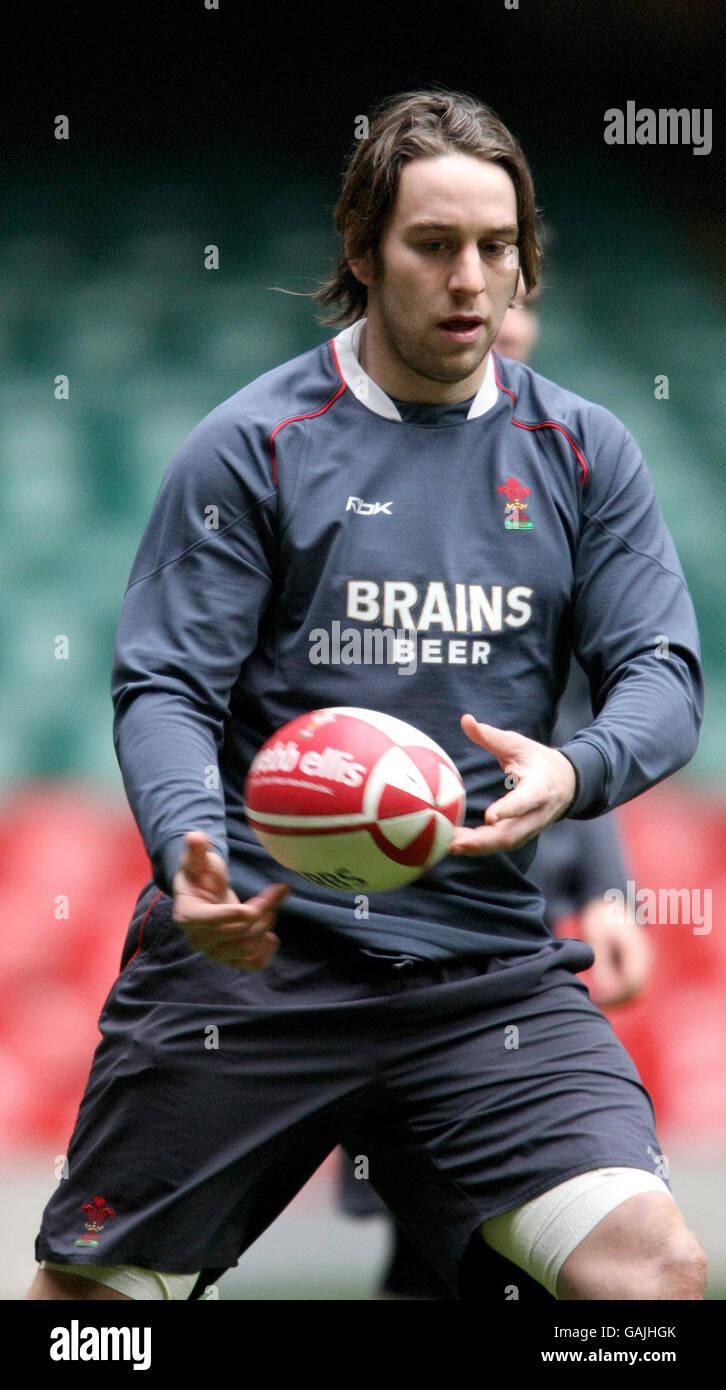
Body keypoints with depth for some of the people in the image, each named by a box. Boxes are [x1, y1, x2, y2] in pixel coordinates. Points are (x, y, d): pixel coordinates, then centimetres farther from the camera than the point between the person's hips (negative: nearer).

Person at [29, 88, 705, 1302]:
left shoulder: (581, 451, 9)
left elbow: (662, 672, 4)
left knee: (653, 1261, -19)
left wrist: (572, 772, -19)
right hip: (251, 948, -2)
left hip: (486, 968, 2)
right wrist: (191, 857, -24)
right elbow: (164, 689, -3)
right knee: (97, 1290, 3)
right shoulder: (250, 447, 0)